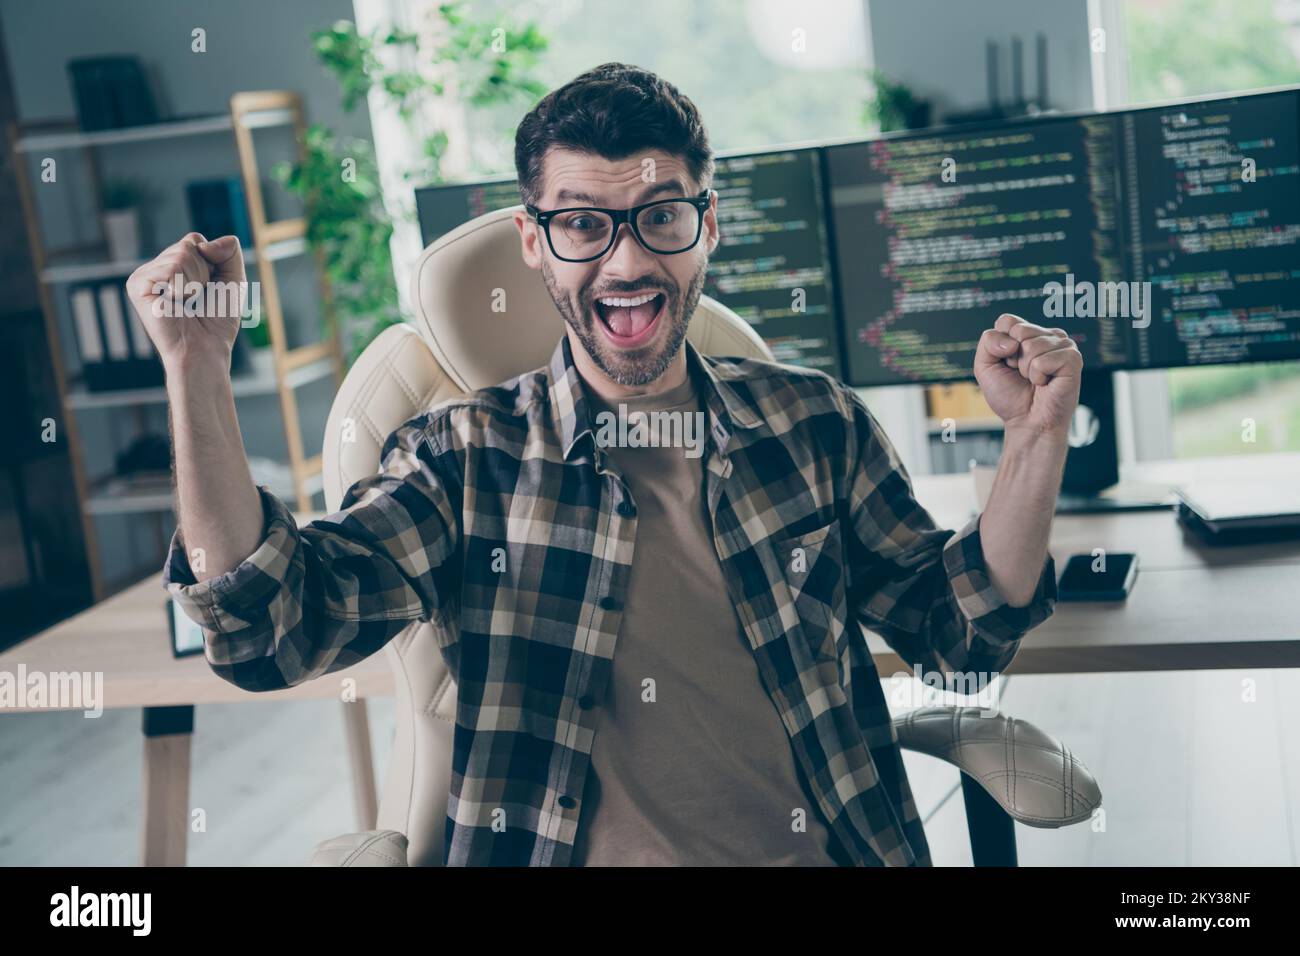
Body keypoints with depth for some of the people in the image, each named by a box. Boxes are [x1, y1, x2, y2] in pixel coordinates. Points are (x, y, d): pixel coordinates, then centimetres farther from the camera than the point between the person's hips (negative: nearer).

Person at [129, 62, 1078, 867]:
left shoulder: (812, 421, 10)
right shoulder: (467, 455, 3)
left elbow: (961, 626, 14)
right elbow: (271, 625, -8)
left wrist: (1035, 436, 0)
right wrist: (197, 364, -15)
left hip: (829, 852, 2)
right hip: (579, 855, -1)